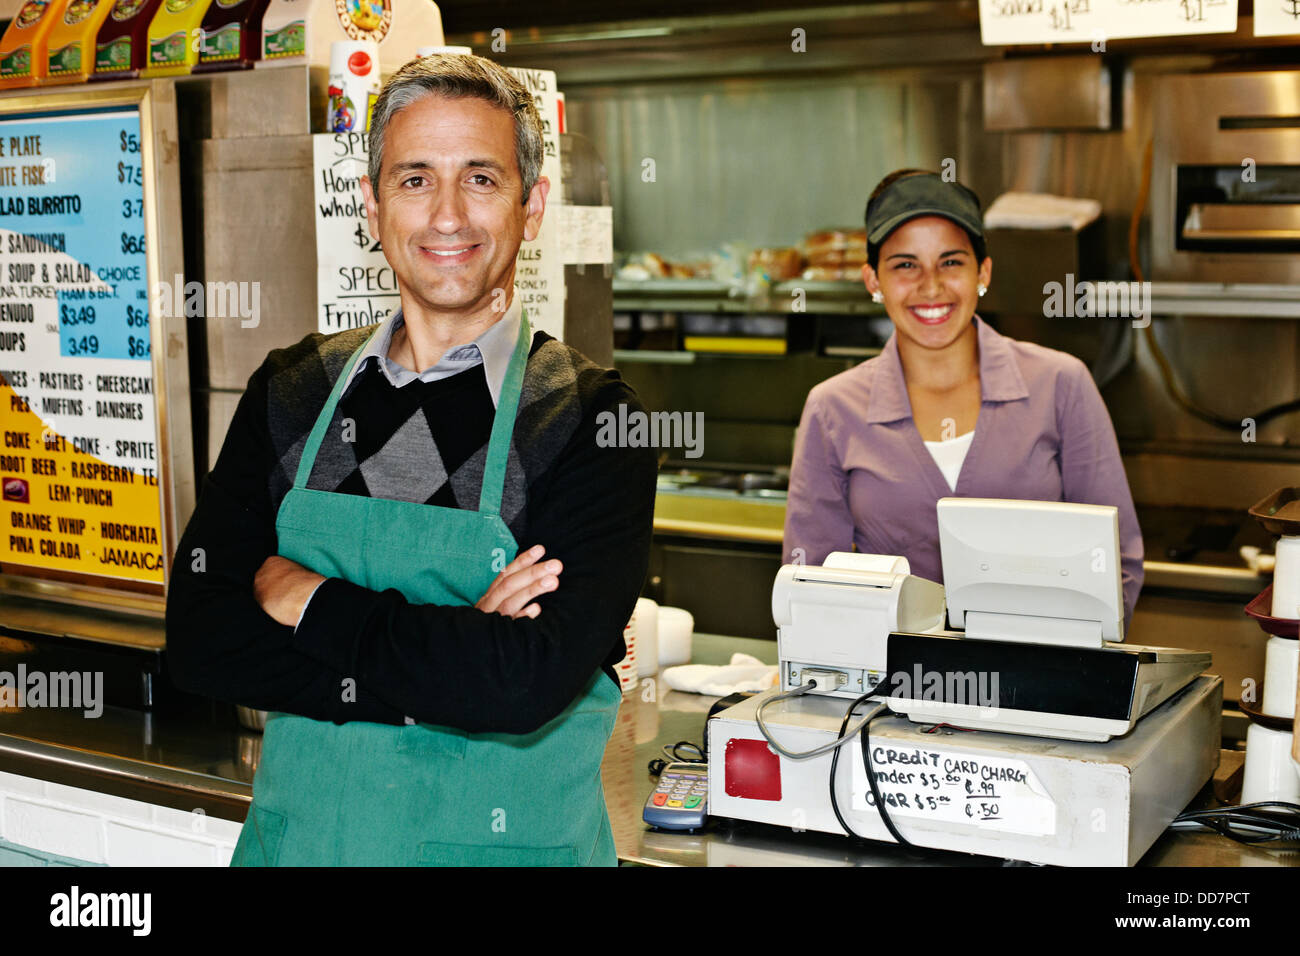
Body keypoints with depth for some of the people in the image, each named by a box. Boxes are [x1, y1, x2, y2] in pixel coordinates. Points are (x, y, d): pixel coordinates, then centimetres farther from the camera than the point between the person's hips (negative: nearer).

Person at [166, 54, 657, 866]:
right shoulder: (293, 392, 0)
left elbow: (528, 683, -24)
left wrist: (311, 602, -14)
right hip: (299, 831, 3)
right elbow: (197, 638, -10)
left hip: (506, 840, -3)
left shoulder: (595, 417, -13)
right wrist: (449, 657, -20)